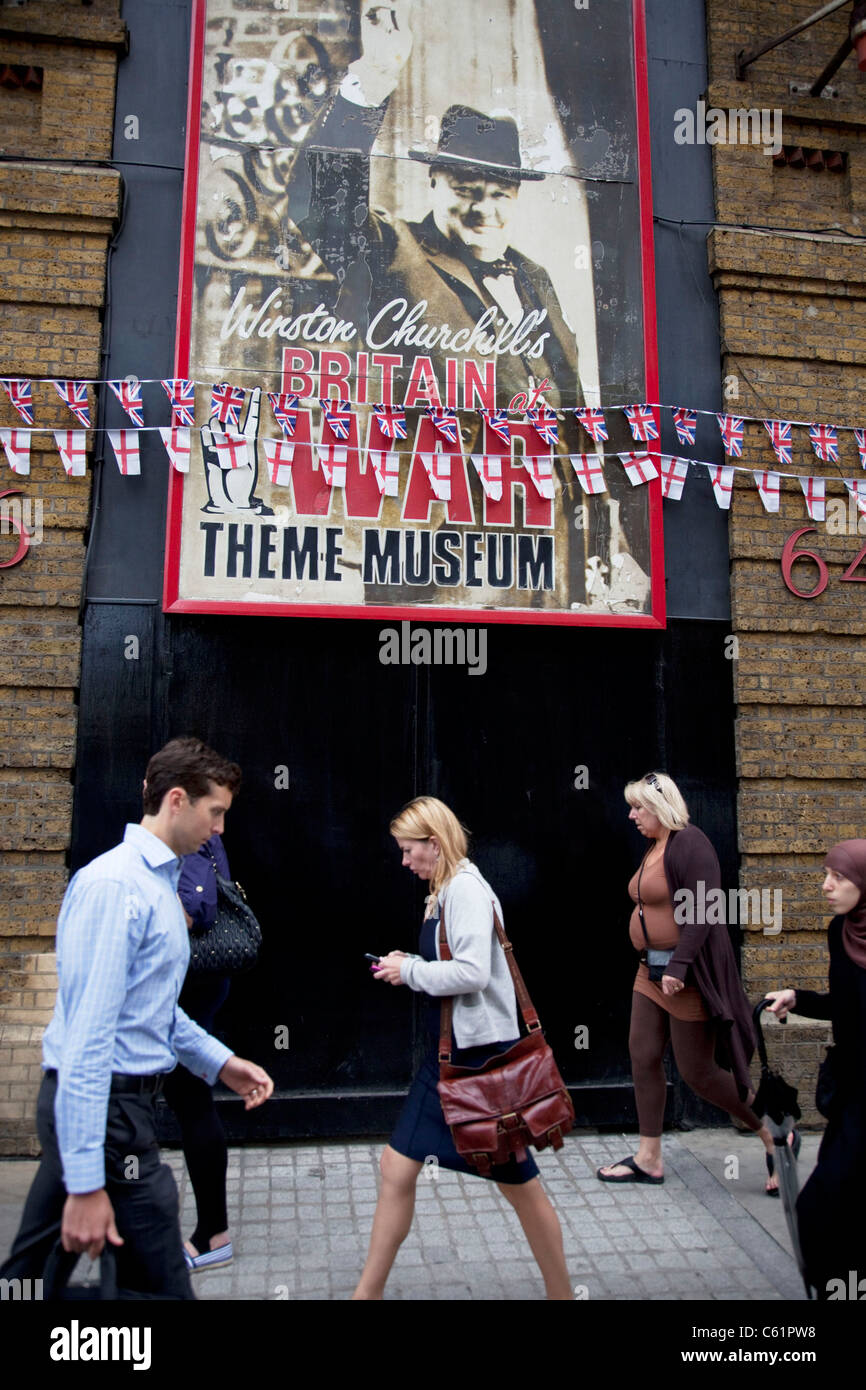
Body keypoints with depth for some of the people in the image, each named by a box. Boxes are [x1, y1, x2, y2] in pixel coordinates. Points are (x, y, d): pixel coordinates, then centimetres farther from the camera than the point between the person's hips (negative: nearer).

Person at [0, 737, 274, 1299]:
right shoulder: (115, 885, -19)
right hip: (105, 1108, -10)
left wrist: (220, 1062, 14)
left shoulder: (161, 882, 12)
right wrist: (86, 1182, -22)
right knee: (160, 1285, 3)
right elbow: (86, 1034, -23)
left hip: (122, 1100, 10)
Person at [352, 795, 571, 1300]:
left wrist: (411, 970, -14)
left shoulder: (466, 888, -17)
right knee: (397, 1169, 12)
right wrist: (410, 967, 2)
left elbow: (472, 972, -27)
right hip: (450, 1052, 9)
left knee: (519, 1183, 8)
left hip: (483, 1053, -9)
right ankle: (369, 1291, 27)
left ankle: (561, 1292, 28)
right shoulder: (446, 891, 11)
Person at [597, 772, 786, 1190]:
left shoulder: (690, 843, -17)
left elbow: (702, 912, -23)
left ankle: (774, 1136, 21)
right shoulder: (654, 847, 10)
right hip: (653, 972, 9)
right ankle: (648, 1159, 20)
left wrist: (679, 965, -27)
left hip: (688, 975, -9)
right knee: (643, 1057, 9)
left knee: (697, 1071, 0)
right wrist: (657, 965, 17)